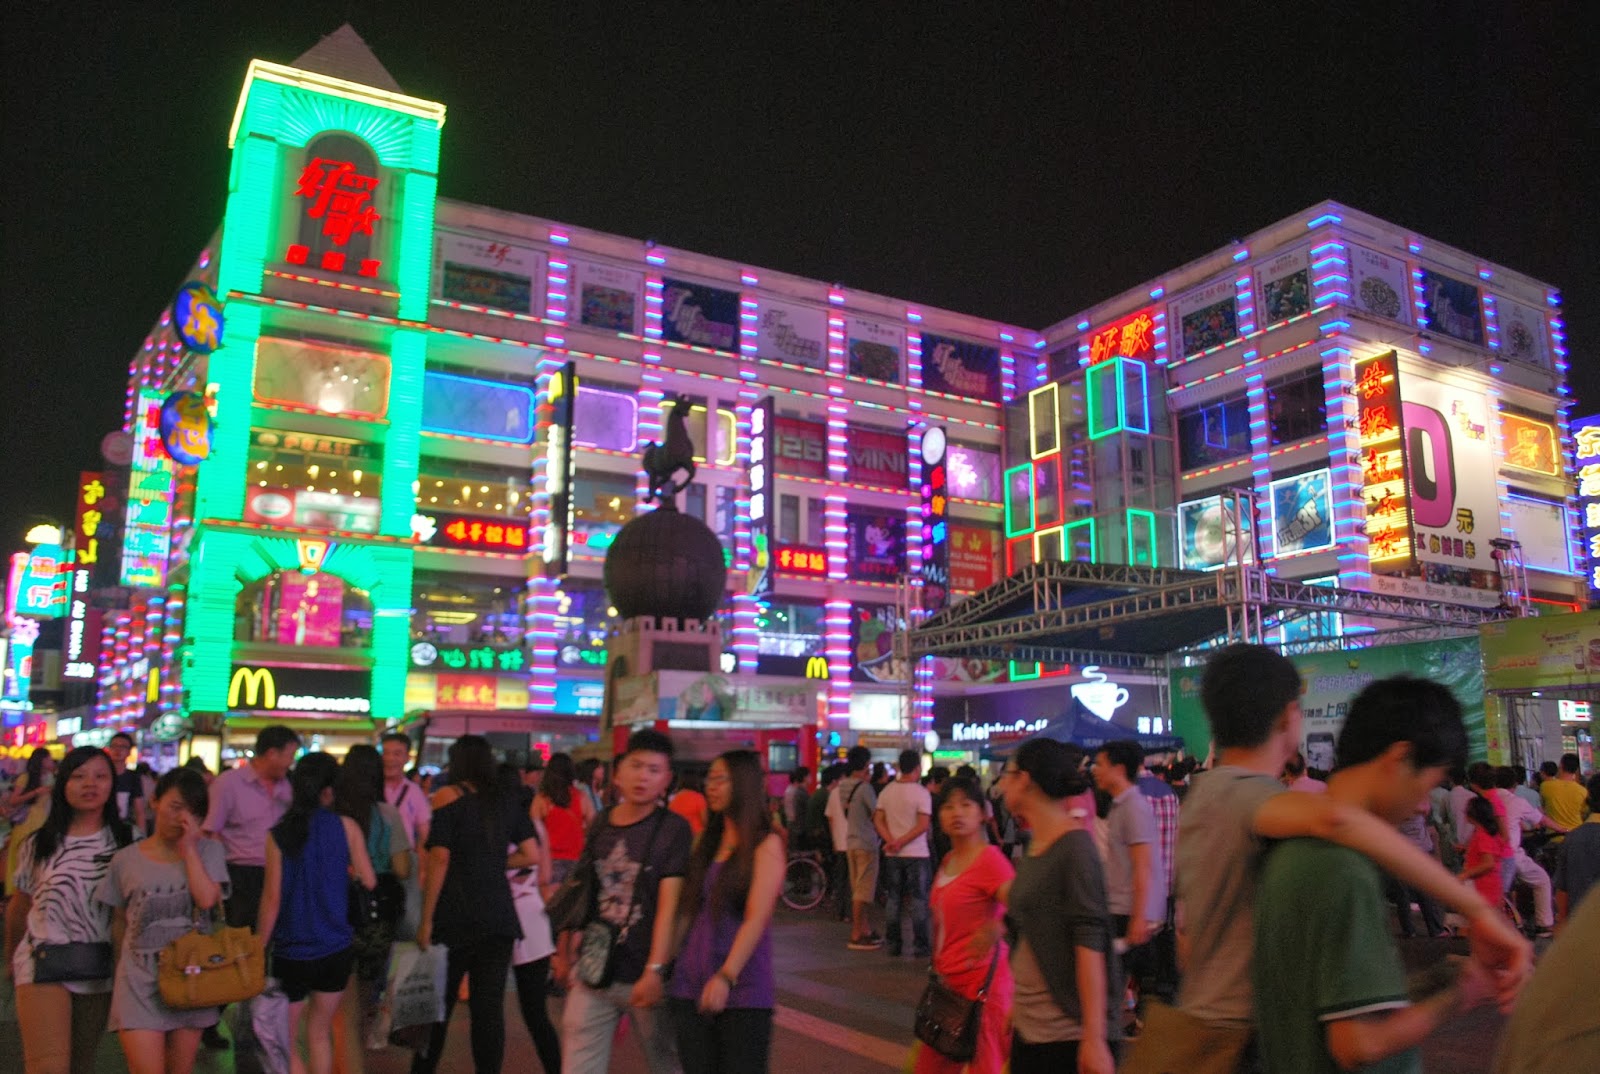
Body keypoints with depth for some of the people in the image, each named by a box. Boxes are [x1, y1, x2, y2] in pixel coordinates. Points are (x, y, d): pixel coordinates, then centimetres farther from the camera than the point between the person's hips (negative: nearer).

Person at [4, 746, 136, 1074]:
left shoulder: (126, 841, -2)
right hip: (44, 963, -1)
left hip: (101, 970, 1)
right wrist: (12, 958, 22)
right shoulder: (38, 844, 0)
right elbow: (18, 908, 13)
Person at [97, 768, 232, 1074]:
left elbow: (207, 899, -16)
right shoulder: (126, 859, 2)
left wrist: (188, 847, -11)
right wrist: (121, 972, 9)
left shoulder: (209, 850, 1)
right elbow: (119, 922, 11)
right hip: (140, 982, -1)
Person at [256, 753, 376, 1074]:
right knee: (320, 1031, 19)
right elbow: (368, 880, -5)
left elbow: (272, 898, -8)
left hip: (291, 951, -1)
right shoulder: (346, 826, -6)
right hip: (336, 948, 2)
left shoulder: (278, 834, -7)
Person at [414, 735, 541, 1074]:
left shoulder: (448, 796, -3)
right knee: (489, 1007, 5)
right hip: (499, 917, 3)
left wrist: (426, 919, -8)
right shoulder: (507, 802, 8)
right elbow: (532, 854, 6)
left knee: (438, 1007, 9)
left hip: (455, 918, -3)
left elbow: (440, 857, -10)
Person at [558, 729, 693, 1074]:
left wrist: (654, 971, -18)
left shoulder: (673, 829, -6)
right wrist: (567, 955, 14)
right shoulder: (600, 825, 8)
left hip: (643, 978, -4)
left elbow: (668, 907, -13)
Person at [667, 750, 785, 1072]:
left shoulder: (766, 843, -4)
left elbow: (756, 918, -13)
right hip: (690, 987, 5)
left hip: (743, 989, -5)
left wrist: (726, 976, -22)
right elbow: (687, 911, 11)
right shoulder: (706, 841, 12)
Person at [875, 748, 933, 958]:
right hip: (916, 854, -4)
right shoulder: (921, 793, -11)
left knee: (894, 900, 11)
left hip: (892, 855, 4)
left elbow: (878, 820, 0)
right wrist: (901, 842, -15)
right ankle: (920, 946, 5)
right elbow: (923, 825, -18)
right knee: (918, 900, 3)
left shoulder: (887, 791, 5)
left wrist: (892, 841, -9)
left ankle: (893, 944, 14)